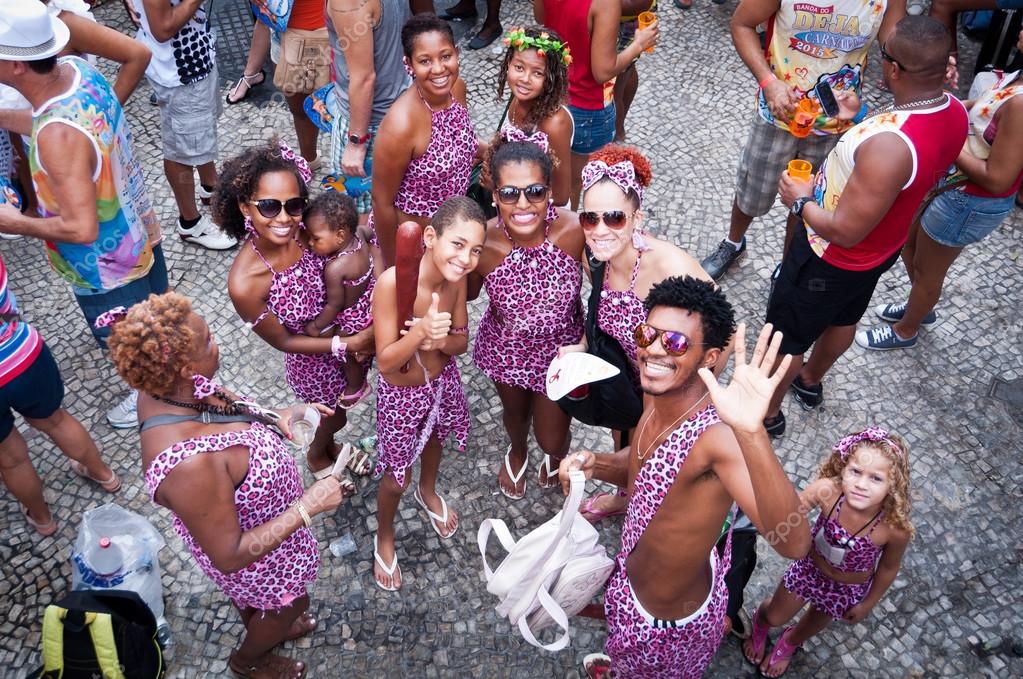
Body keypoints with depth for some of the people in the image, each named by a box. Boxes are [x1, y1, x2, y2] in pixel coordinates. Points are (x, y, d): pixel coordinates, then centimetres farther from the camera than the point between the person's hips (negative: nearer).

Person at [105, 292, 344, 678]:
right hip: (256, 557, -6)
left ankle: (265, 629, 68)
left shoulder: (169, 389, -22)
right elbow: (229, 557, -34)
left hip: (244, 522, 6)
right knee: (290, 604, 26)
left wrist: (275, 417, -13)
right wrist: (307, 507, -32)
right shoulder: (189, 467, -46)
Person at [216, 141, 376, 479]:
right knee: (334, 416, 25)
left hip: (346, 333, 4)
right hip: (313, 359, -4)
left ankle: (329, 444, 66)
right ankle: (317, 457, 62)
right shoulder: (245, 282, -36)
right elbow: (282, 341, -21)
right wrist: (349, 344, -23)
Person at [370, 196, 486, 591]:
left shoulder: (457, 276, -20)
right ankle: (384, 539, 46)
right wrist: (421, 331, -47)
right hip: (401, 394, -5)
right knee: (396, 479, 14)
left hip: (443, 381, 5)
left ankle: (428, 492, 67)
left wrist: (440, 340, -31)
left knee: (434, 440, 34)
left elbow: (462, 342, -8)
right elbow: (385, 362, -30)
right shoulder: (393, 282, -36)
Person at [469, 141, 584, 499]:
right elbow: (466, 293, -8)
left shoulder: (575, 231, -33)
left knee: (551, 439, 17)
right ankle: (517, 452, 70)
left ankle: (556, 454, 59)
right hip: (506, 349, 1)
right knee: (515, 413, 31)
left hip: (561, 349, -1)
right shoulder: (483, 244, -30)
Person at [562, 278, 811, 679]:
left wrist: (751, 431, -66)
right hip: (630, 580, 7)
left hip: (671, 627, -7)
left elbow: (793, 543, -51)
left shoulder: (718, 433, -38)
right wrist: (594, 465, -14)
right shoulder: (657, 394, -13)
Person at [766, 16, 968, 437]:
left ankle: (767, 413, 39)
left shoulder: (888, 146, -43)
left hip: (834, 259, -8)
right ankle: (810, 382, 59)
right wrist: (858, 122, 5)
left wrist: (801, 201, -17)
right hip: (884, 247, 8)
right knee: (843, 320, 31)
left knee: (786, 337, 16)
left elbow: (844, 230, -34)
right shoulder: (953, 110, -14)